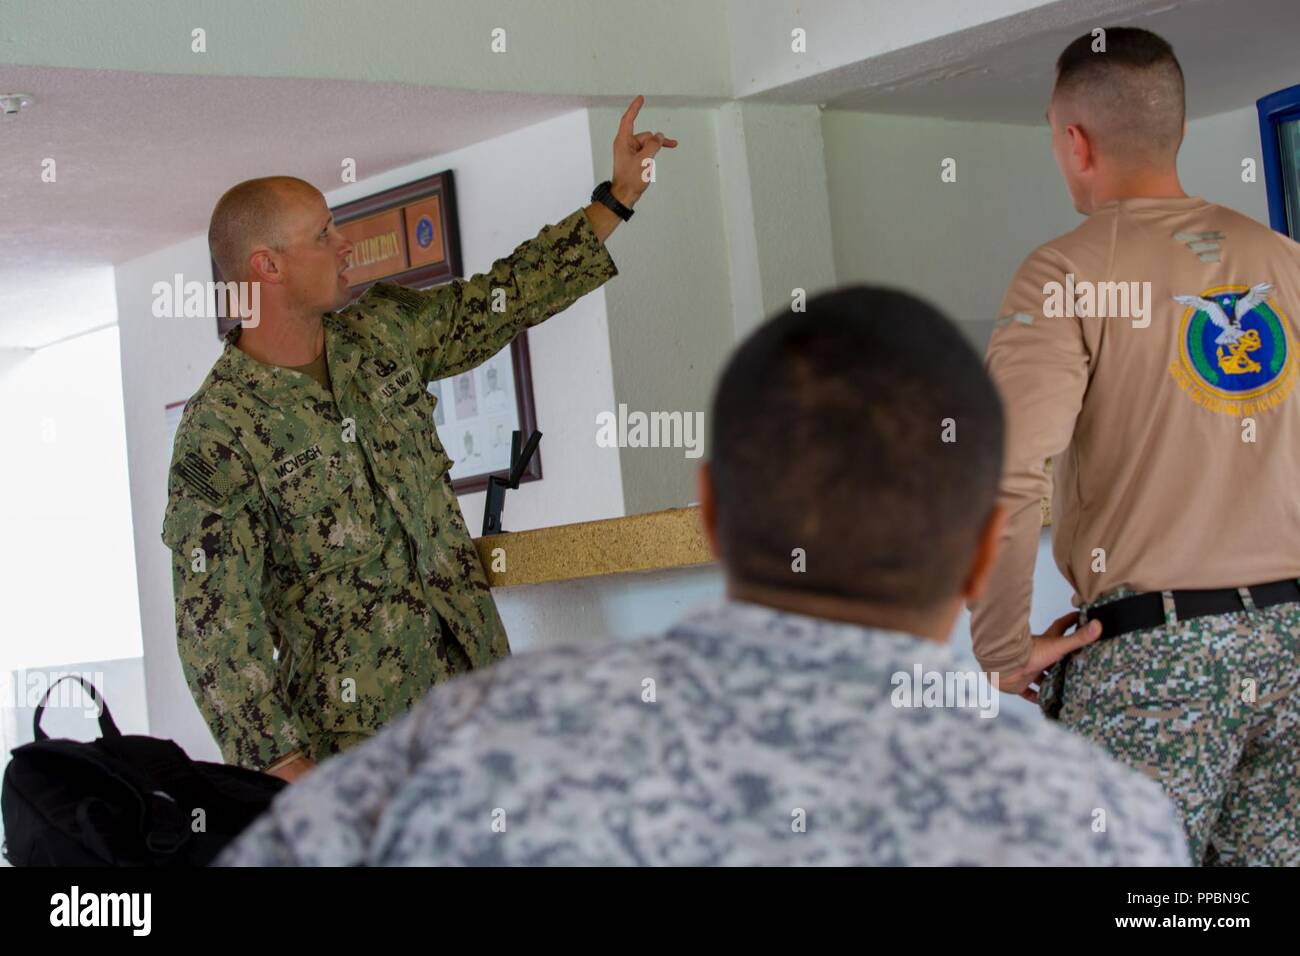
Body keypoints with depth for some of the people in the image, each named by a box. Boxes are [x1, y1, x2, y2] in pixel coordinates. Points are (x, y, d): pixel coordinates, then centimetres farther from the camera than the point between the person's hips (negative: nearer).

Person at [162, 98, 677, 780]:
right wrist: (284, 764, -23)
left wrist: (617, 198, 22)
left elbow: (501, 302, 21)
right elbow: (216, 624, -17)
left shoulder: (381, 333, 7)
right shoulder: (219, 431, -15)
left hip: (475, 668, 7)